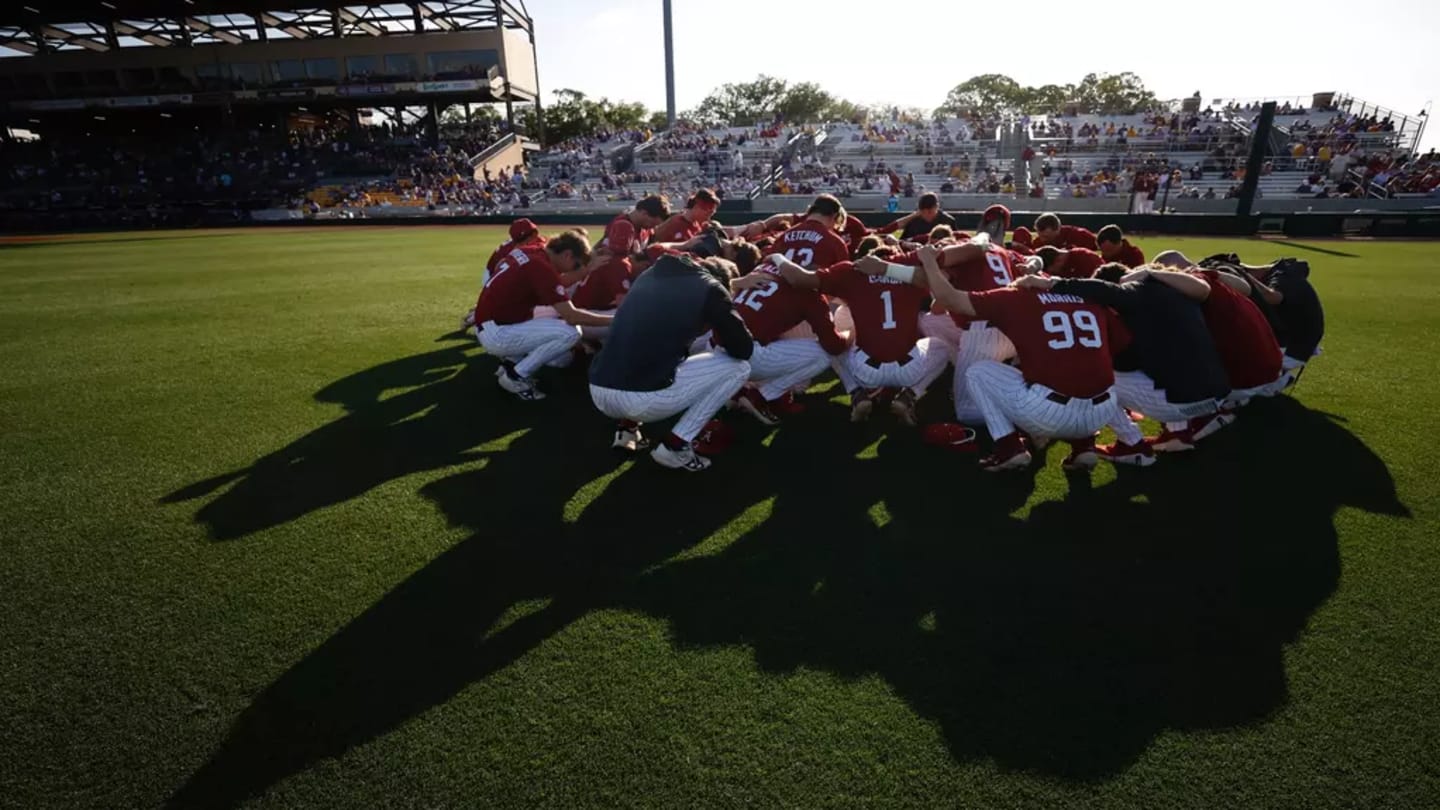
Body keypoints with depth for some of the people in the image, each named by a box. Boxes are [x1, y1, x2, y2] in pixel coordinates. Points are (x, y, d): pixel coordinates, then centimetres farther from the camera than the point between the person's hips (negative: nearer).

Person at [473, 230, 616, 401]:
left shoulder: (528, 251, 3)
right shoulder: (541, 267, -21)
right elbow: (571, 316, -24)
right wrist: (613, 320, -18)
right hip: (496, 333, -9)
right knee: (570, 333, -19)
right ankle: (516, 376, -8)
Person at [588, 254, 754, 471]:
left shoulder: (649, 274, 20)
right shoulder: (710, 287, 3)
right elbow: (744, 349, 4)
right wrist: (721, 337, 25)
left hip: (598, 392, 7)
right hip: (642, 399, -7)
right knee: (738, 367, 10)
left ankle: (627, 428, 20)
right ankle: (674, 446, 6)